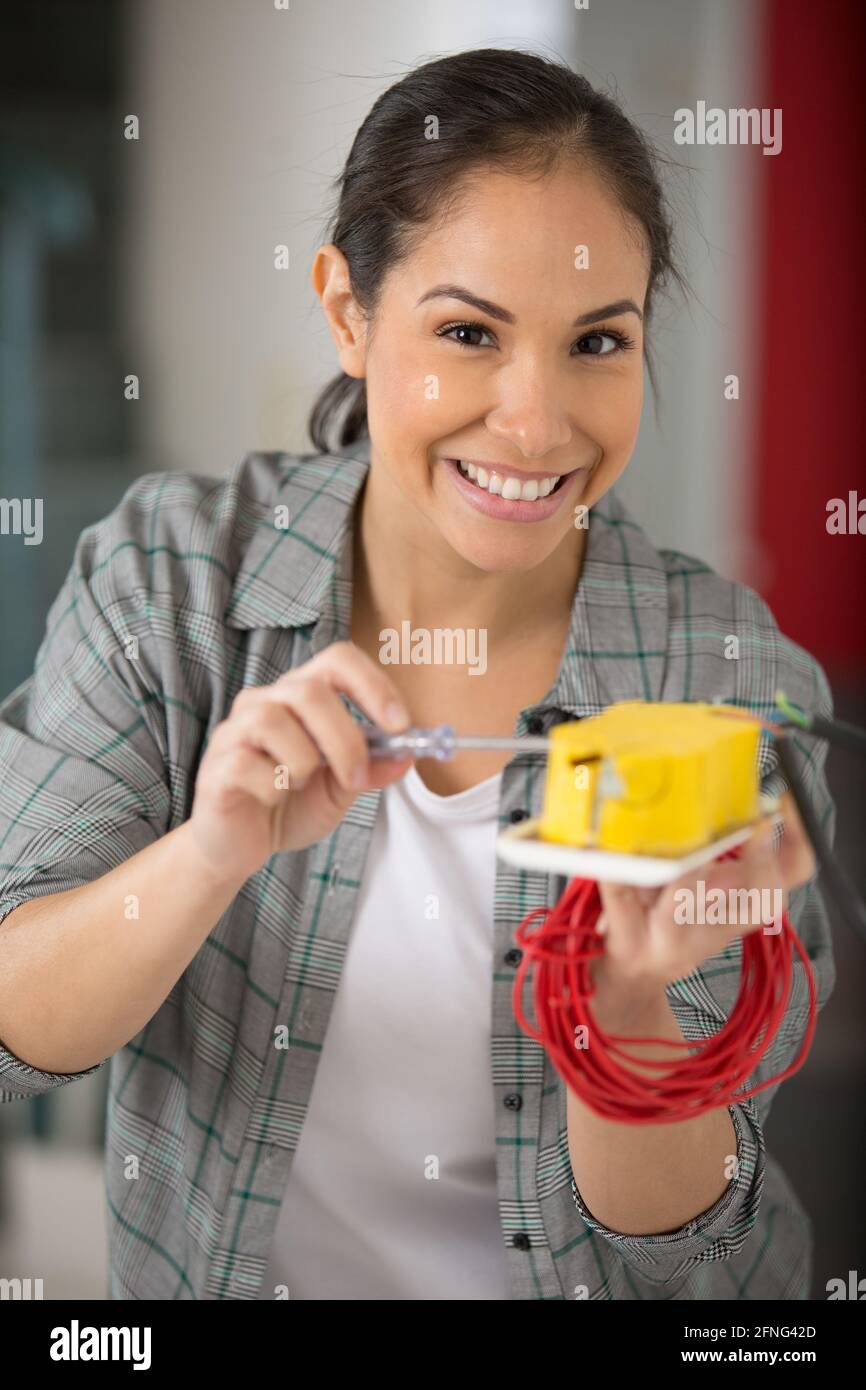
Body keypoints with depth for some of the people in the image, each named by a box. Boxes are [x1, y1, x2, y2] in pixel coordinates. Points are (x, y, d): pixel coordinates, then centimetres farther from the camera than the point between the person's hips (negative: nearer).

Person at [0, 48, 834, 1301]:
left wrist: (629, 1001, -28)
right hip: (215, 1271, 1)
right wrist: (216, 856, -28)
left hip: (568, 1282, -1)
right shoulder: (169, 573, -8)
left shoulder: (736, 681, -12)